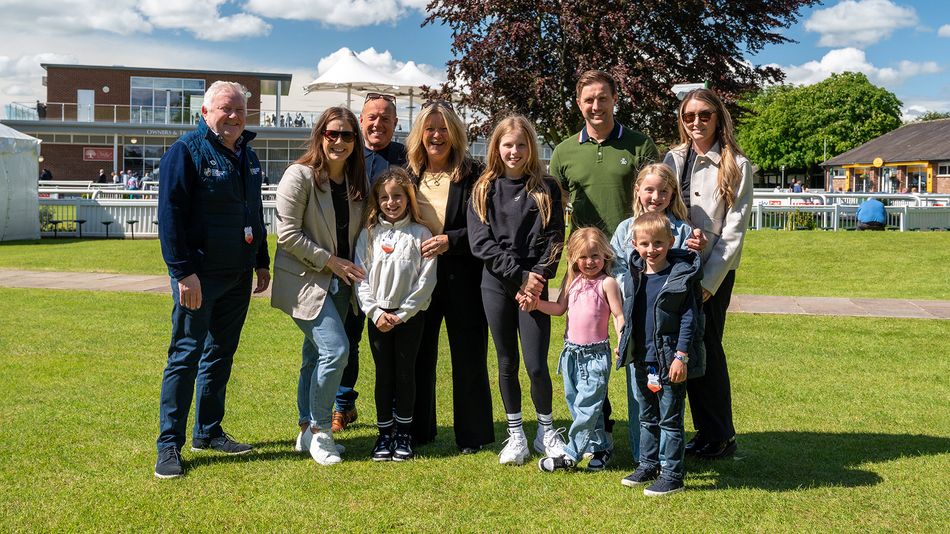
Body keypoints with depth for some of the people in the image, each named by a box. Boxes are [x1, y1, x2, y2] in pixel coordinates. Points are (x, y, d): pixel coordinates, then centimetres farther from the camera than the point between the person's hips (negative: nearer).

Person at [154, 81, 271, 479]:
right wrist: (184, 272, -20)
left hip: (238, 275, 8)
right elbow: (170, 215, -15)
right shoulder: (186, 151, -9)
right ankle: (169, 445, 2)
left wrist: (262, 262, 19)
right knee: (186, 354, -5)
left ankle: (208, 432, 24)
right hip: (199, 276, -7)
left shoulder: (247, 155, 14)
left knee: (221, 354, 13)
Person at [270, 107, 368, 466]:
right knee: (336, 349, -16)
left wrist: (354, 268, 4)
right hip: (306, 281, -7)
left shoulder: (355, 181, 9)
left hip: (339, 283, 7)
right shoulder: (300, 176, -12)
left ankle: (307, 431, 24)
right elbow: (287, 234, -15)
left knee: (316, 355, 13)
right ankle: (320, 429, -1)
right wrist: (329, 260, -15)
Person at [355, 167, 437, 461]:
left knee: (405, 372, 3)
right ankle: (384, 434, 14)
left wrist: (402, 314, -11)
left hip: (411, 314, -1)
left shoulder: (420, 234, -3)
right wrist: (375, 312, -10)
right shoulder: (369, 234, 3)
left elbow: (426, 280, -7)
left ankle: (404, 433, 15)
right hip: (378, 316, 2)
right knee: (384, 373, 6)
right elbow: (361, 277, 0)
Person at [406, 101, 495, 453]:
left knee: (468, 357, 3)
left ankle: (472, 435, 15)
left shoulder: (472, 175, -4)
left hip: (462, 278, -4)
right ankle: (418, 431, 24)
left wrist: (450, 240, -19)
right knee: (419, 355, 11)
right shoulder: (409, 175, 9)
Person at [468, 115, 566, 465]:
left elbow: (554, 240, -1)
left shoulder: (546, 189, 4)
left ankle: (546, 431, 16)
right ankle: (515, 434, 21)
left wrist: (537, 280, -13)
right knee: (507, 363, 8)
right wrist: (520, 275, -12)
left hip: (534, 286, -1)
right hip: (496, 285, 1)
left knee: (536, 364, -4)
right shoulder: (485, 190, 5)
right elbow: (481, 242, -4)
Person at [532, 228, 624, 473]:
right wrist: (536, 302, 0)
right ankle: (600, 448, 22)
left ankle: (571, 454, 0)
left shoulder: (607, 283, -7)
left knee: (587, 404, -5)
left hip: (596, 353, -6)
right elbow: (559, 308, 14)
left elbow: (618, 316, -7)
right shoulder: (572, 281, 9)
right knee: (575, 402, 11)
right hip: (572, 352, 7)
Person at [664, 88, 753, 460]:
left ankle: (720, 436, 10)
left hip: (713, 272, -4)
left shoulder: (736, 166, -3)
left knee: (706, 348, -3)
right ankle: (704, 432, 18)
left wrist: (709, 281, -13)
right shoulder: (673, 159, 10)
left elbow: (734, 229, -7)